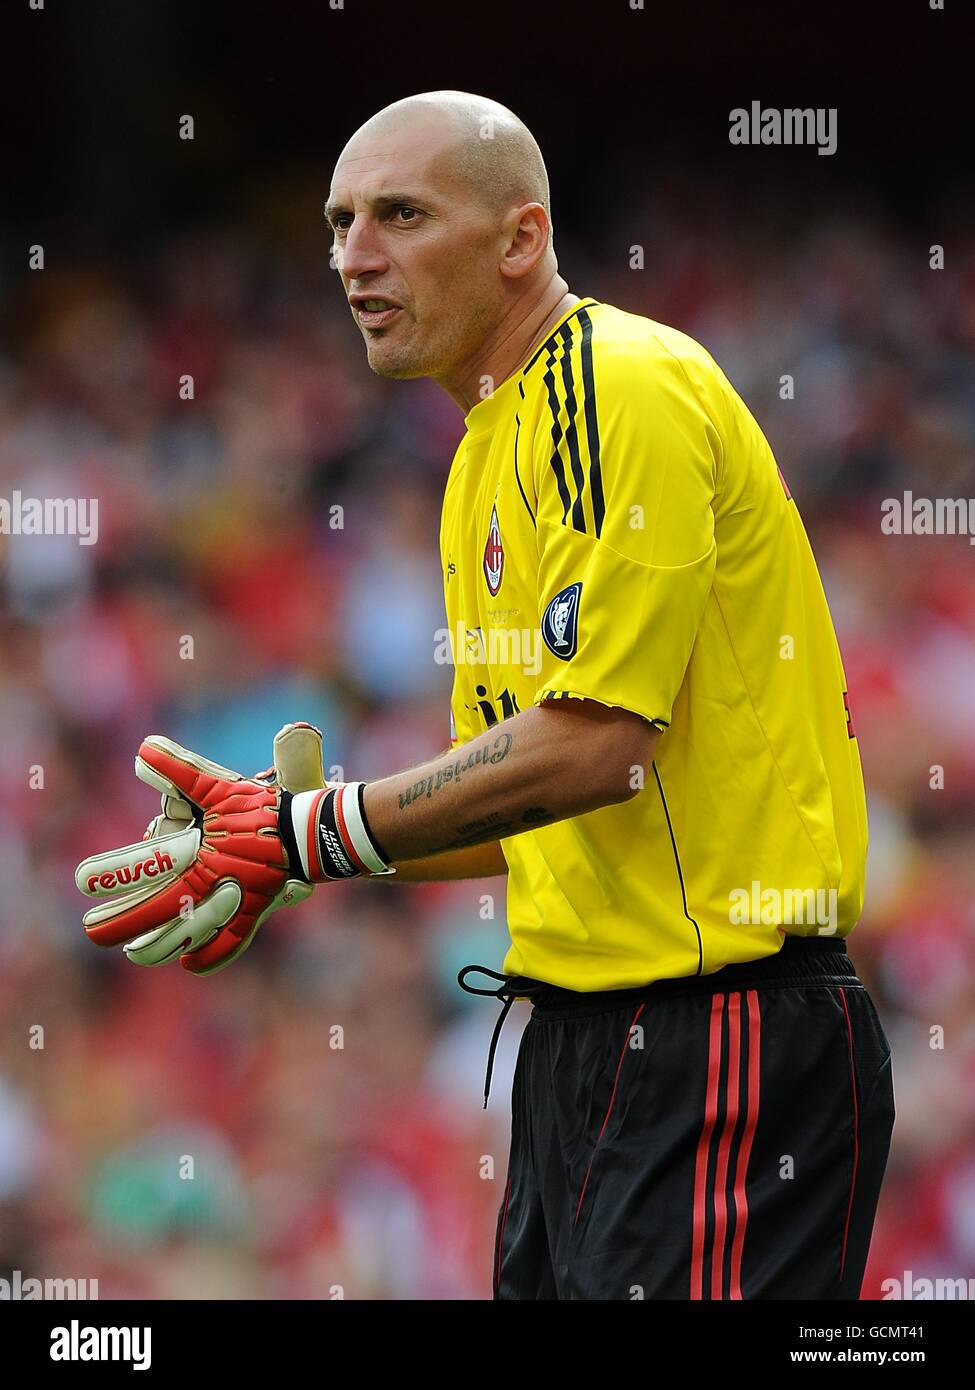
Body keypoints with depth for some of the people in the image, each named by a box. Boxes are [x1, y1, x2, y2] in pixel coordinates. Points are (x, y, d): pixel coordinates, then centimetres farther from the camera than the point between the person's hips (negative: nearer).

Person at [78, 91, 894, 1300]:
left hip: (719, 1035, -10)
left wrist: (309, 836, -13)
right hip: (582, 1038, 10)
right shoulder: (487, 457, 17)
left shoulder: (628, 391, -13)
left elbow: (591, 744, -21)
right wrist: (268, 828, 7)